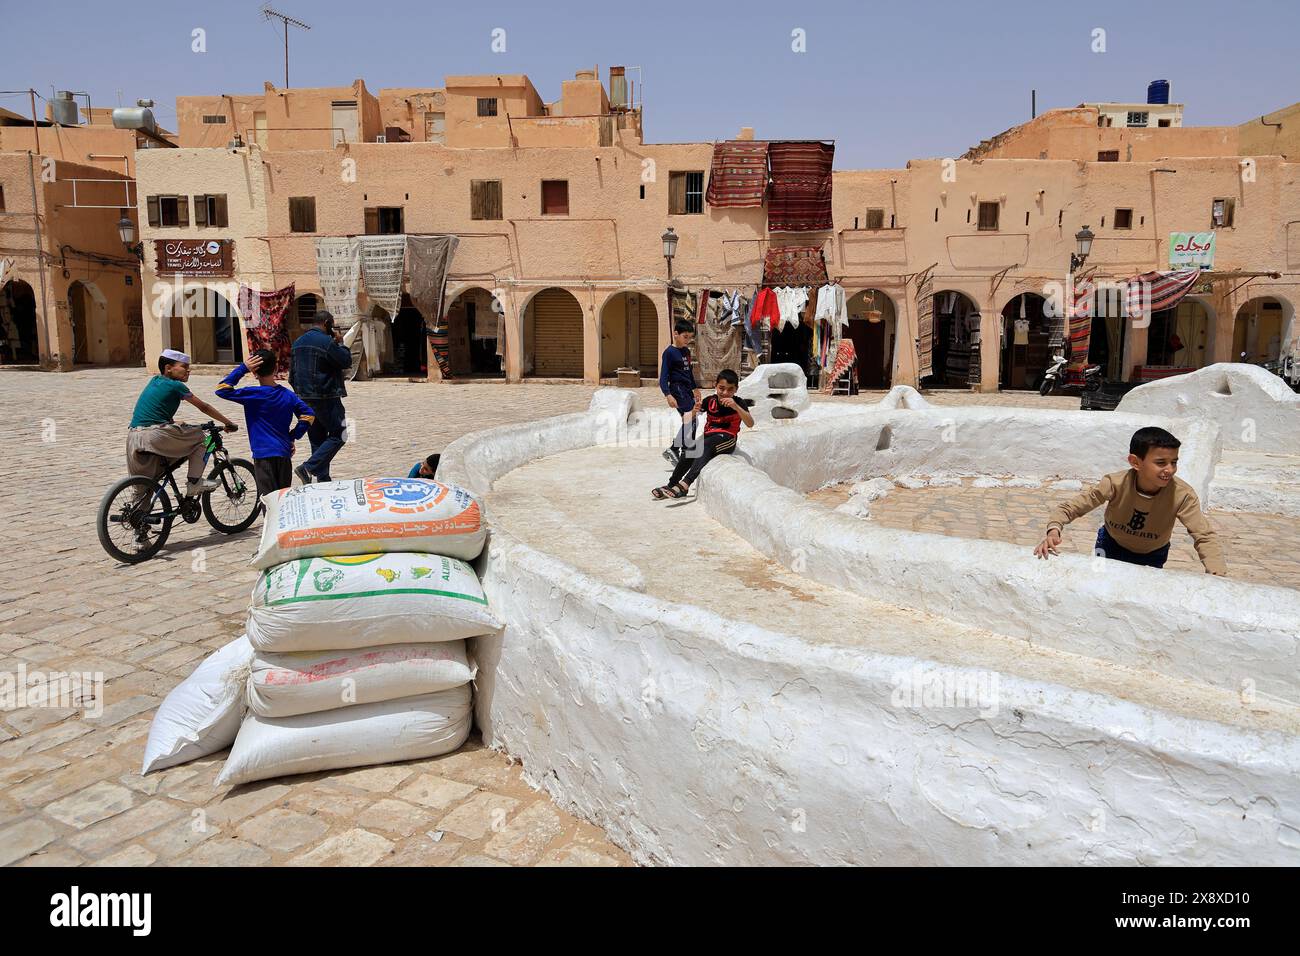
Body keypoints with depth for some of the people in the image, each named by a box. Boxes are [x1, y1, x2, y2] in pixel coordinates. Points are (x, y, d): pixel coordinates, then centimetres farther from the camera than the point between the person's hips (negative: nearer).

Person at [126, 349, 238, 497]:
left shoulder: (154, 380, 20)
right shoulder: (176, 386, -2)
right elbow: (204, 408, 5)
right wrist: (229, 423, 13)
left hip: (132, 439, 8)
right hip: (154, 436, -7)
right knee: (199, 436, 12)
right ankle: (194, 483, 9)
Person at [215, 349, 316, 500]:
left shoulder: (254, 394, -12)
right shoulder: (287, 395, 4)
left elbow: (221, 389, -11)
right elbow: (309, 415, 7)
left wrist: (242, 368, -11)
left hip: (264, 455, -6)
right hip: (285, 454, 6)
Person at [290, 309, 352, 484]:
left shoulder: (298, 342, 14)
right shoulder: (326, 341, -13)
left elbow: (292, 374, 19)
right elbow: (346, 361, -10)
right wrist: (340, 343, 2)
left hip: (305, 398, 9)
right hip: (326, 397, -9)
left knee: (317, 439, 13)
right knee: (337, 435, -2)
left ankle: (323, 479, 15)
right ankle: (308, 468, -13)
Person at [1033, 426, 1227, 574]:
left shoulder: (1182, 495, -31)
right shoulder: (1115, 484, -32)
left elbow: (1205, 537, -33)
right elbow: (1068, 508, -29)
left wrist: (1218, 578, -50)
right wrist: (1053, 531, -50)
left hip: (1151, 557, 0)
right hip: (1112, 546, 0)